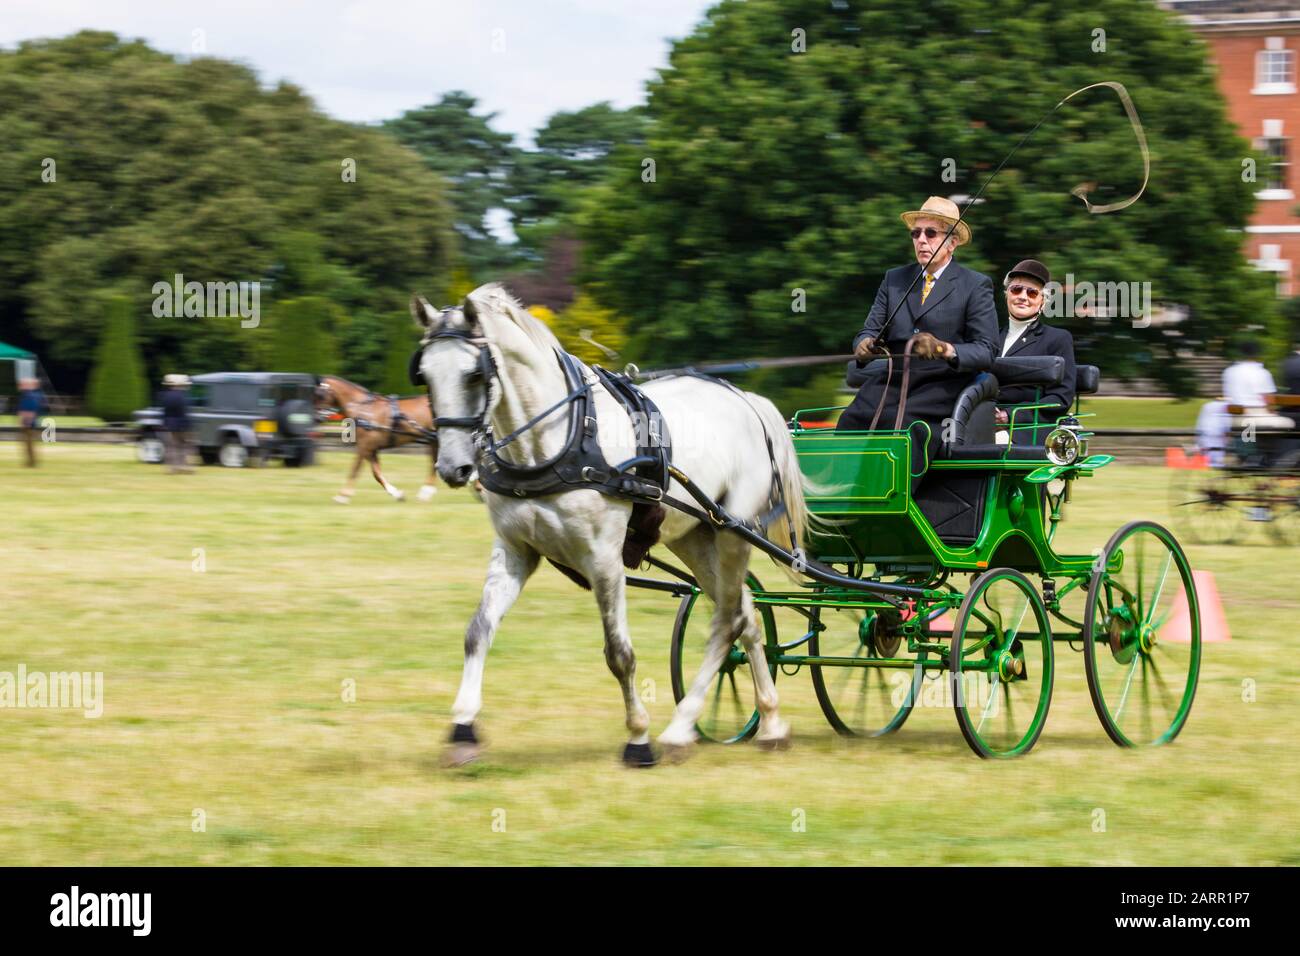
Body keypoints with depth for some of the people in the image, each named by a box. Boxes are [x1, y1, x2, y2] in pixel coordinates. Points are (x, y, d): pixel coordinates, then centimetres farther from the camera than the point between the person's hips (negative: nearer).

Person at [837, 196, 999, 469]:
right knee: (851, 420, -24)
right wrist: (864, 345, -12)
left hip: (942, 387, -4)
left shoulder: (975, 285, 5)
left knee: (902, 421, -34)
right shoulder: (894, 279, 20)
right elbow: (870, 330, 14)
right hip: (893, 382, 4)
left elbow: (986, 350, -2)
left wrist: (947, 350, -23)